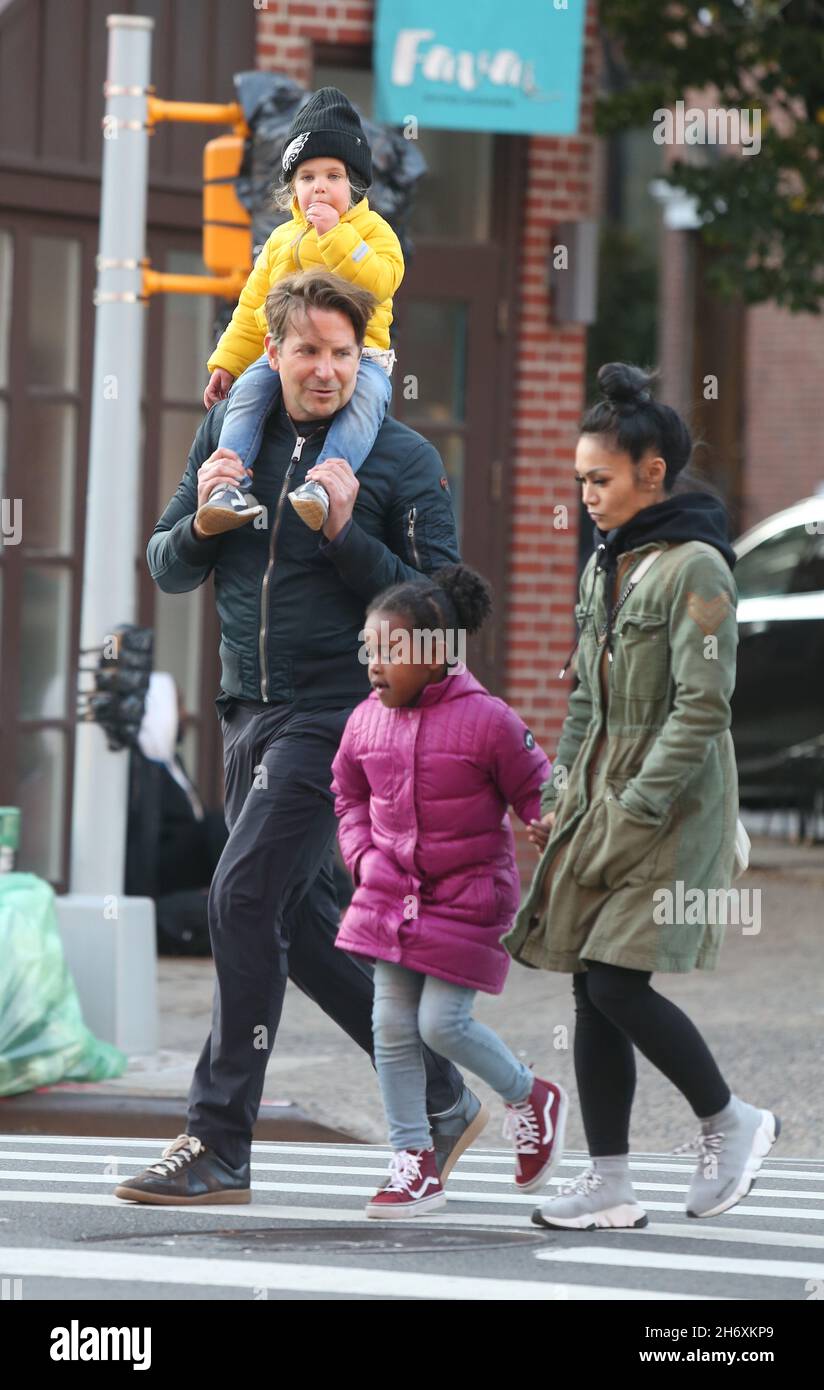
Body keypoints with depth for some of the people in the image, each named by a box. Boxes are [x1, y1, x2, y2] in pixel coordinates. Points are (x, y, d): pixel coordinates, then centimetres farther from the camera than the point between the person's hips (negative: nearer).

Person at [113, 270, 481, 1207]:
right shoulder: (231, 432, 8)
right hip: (252, 710, 7)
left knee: (244, 900, -15)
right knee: (298, 922, 9)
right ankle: (439, 1100, 23)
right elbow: (171, 571, 12)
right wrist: (203, 516, -10)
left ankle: (219, 1146, -12)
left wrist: (349, 535, -20)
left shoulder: (404, 460, -6)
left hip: (338, 710, -7)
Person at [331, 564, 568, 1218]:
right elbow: (350, 796, 19)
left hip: (469, 896, -5)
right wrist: (366, 858, 4)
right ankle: (415, 1163, 10)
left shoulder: (487, 721, -15)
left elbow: (539, 798, -6)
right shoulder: (367, 721, 1)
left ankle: (530, 1097, 17)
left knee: (442, 1022, -11)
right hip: (394, 893, 5)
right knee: (392, 1024, 1)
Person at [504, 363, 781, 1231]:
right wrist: (560, 798, 12)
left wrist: (637, 812, -19)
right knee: (592, 994, 3)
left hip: (672, 806, -8)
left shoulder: (695, 569, -11)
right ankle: (608, 1184, 5)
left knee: (617, 985, -13)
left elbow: (702, 707, -16)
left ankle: (728, 1122, 7)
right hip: (601, 801, 8)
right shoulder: (605, 567, 14)